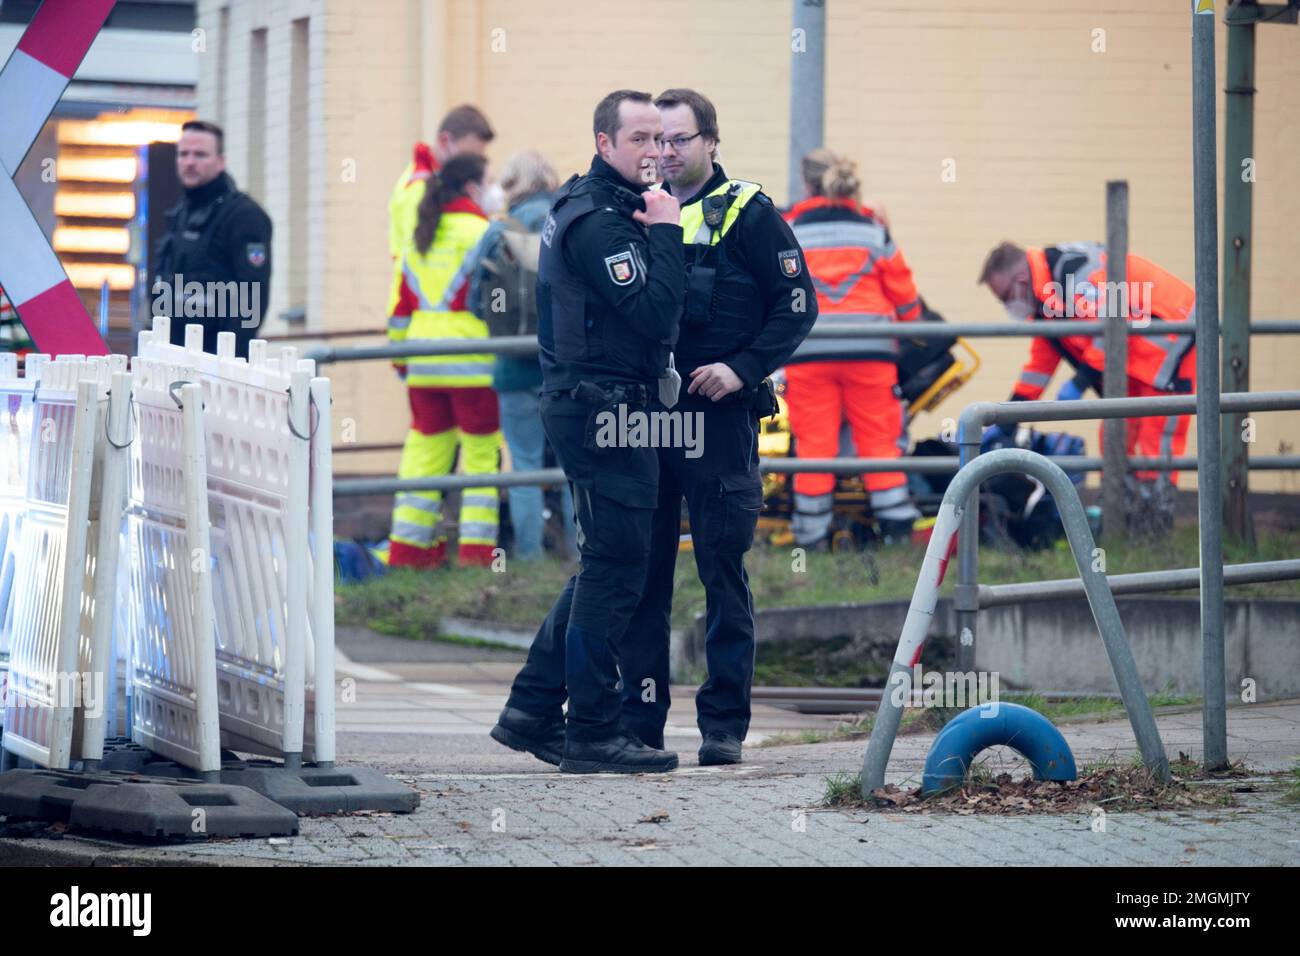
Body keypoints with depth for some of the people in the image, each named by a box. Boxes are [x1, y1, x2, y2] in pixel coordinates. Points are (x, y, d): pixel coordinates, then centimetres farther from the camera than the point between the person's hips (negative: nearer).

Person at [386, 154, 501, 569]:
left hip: (423, 366, 7)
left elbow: (399, 307, 18)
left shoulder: (417, 240, 15)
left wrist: (401, 359, 23)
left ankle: (408, 549, 10)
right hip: (473, 364, -6)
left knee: (424, 451, 10)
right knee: (482, 453, -1)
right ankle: (476, 549, -5)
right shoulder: (480, 232, -7)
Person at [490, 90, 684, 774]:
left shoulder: (586, 209, 17)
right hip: (603, 408, -11)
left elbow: (644, 312, 23)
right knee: (615, 570, -6)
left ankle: (532, 711, 19)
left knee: (605, 565, 16)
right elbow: (656, 313, -24)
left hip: (583, 405, 11)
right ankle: (593, 733, -2)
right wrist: (665, 231, -17)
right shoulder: (599, 222, -16)